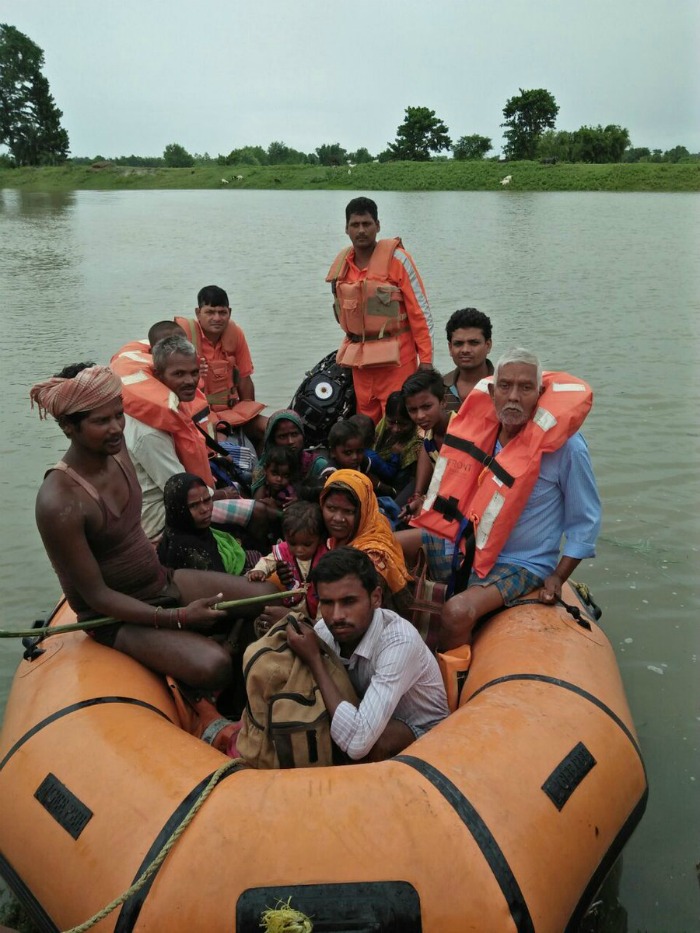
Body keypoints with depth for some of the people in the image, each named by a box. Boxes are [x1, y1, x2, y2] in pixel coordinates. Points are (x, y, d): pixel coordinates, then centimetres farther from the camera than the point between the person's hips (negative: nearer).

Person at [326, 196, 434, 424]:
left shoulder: (396, 258, -6)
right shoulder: (341, 264, 9)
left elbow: (420, 311, -7)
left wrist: (426, 360, -10)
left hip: (396, 357, -5)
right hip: (359, 360, 5)